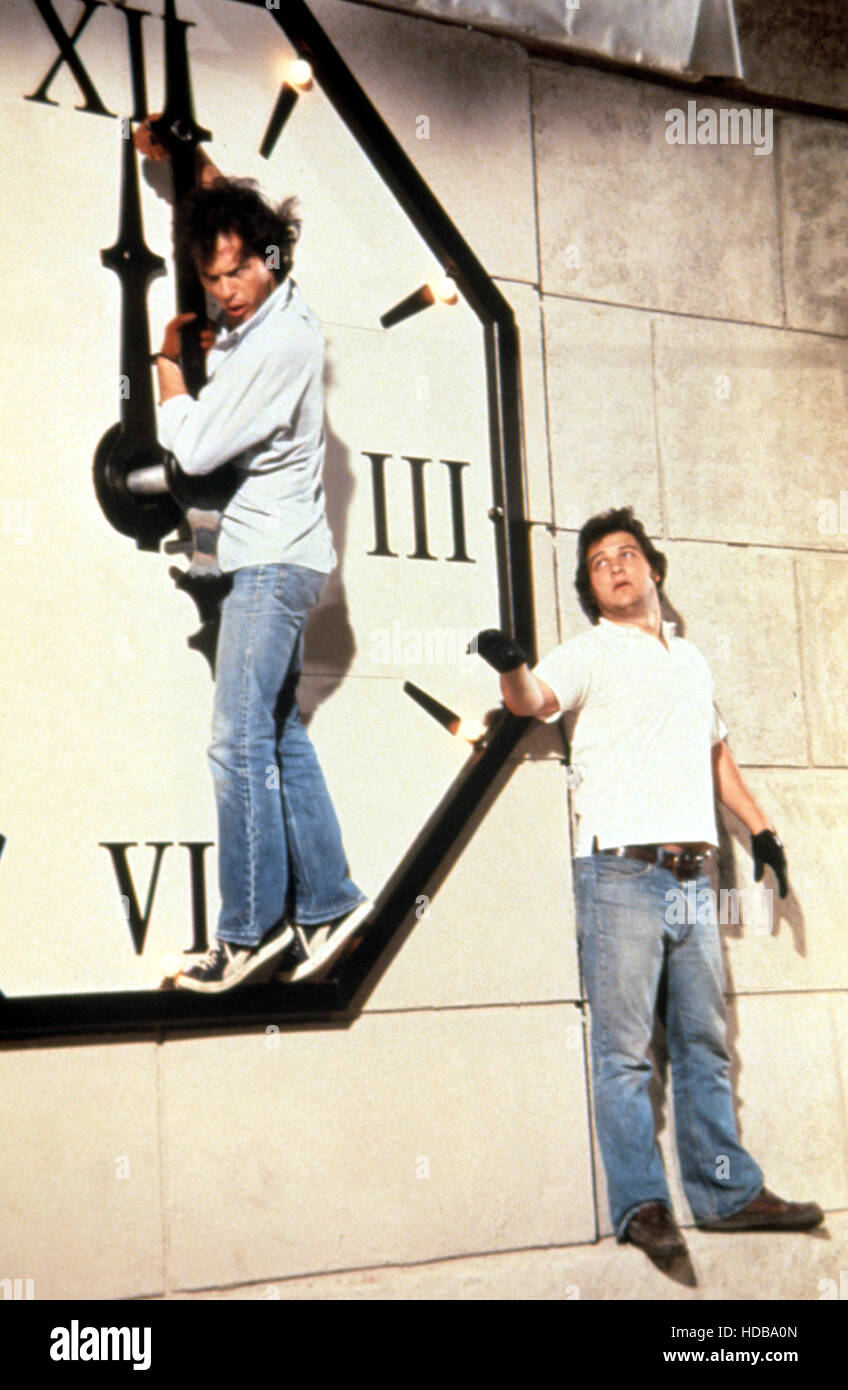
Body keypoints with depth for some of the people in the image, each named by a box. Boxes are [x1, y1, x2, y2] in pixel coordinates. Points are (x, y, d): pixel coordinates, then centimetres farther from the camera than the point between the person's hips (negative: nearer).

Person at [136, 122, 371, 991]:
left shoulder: (277, 342, -18)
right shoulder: (266, 310, 10)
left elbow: (194, 449, -17)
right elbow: (224, 208, 32)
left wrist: (167, 361, -3)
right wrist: (182, 159, 23)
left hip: (272, 559, -10)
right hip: (272, 557, 10)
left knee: (240, 741, -11)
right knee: (281, 737, 10)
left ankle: (250, 931, -7)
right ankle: (327, 902, 15)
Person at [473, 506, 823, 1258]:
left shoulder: (691, 658, 19)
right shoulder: (589, 654, 2)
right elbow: (537, 698, -17)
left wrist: (761, 828, 24)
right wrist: (512, 669, -39)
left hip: (694, 873, 6)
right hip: (622, 870, -5)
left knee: (705, 1041, 12)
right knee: (624, 1048, -5)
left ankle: (728, 1193, 20)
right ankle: (640, 1203, 1)